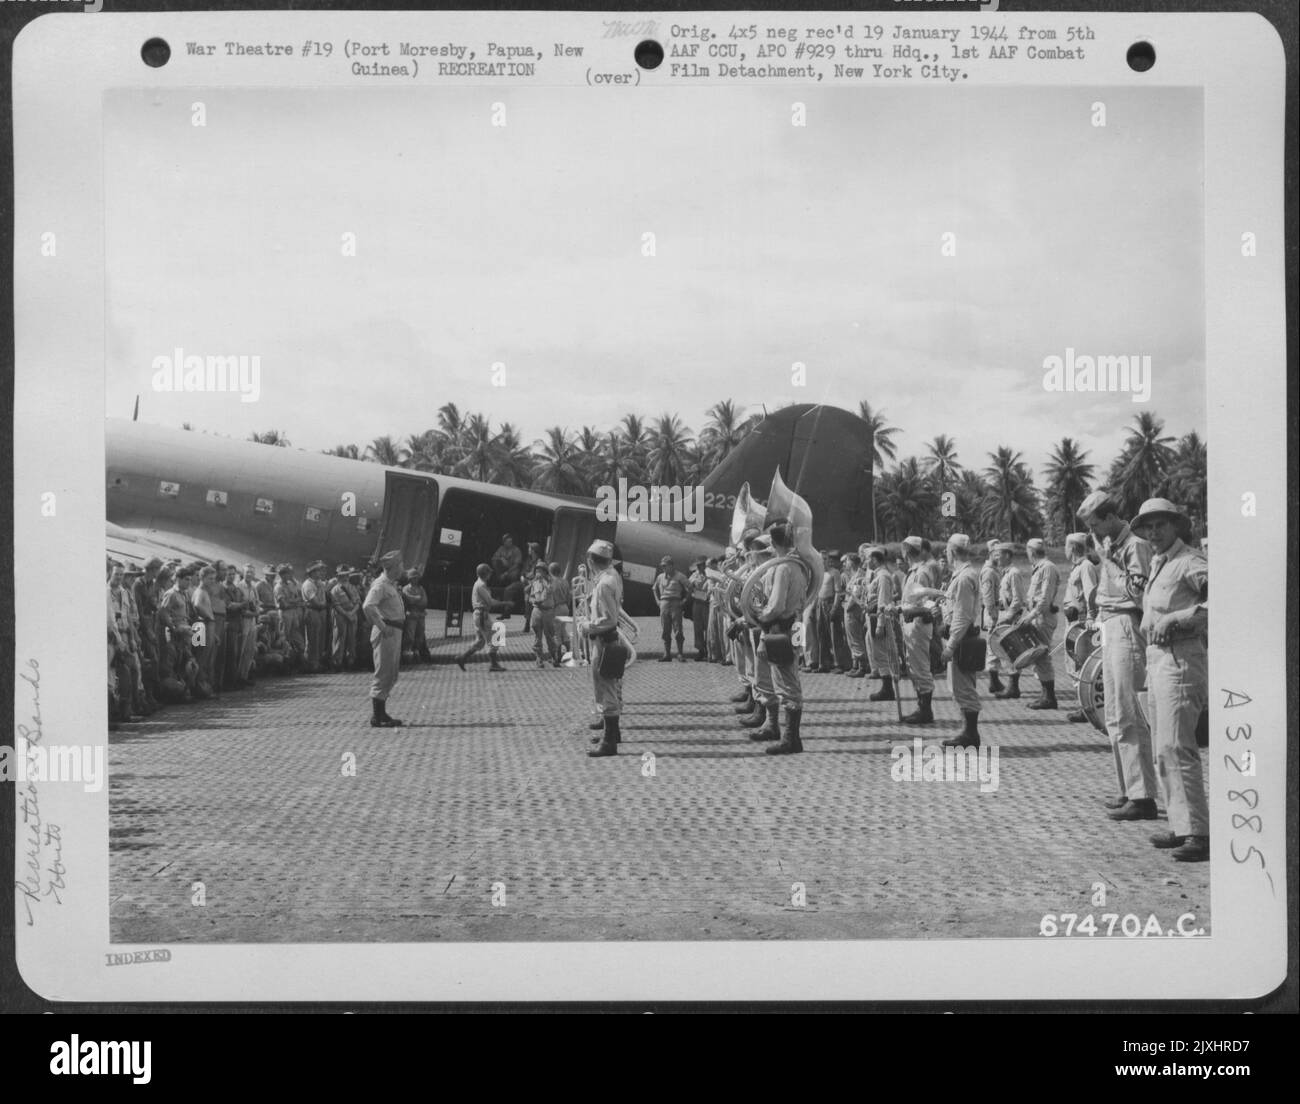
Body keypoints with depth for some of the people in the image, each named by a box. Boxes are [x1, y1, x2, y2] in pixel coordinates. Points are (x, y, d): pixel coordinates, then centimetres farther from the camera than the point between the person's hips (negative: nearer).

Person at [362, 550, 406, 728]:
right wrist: (382, 626, -26)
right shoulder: (380, 585, -14)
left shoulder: (392, 585, 17)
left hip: (395, 632, 10)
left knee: (391, 676, 15)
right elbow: (368, 606, -28)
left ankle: (381, 713, 23)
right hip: (386, 633, -10)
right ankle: (377, 717, -3)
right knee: (383, 674, -7)